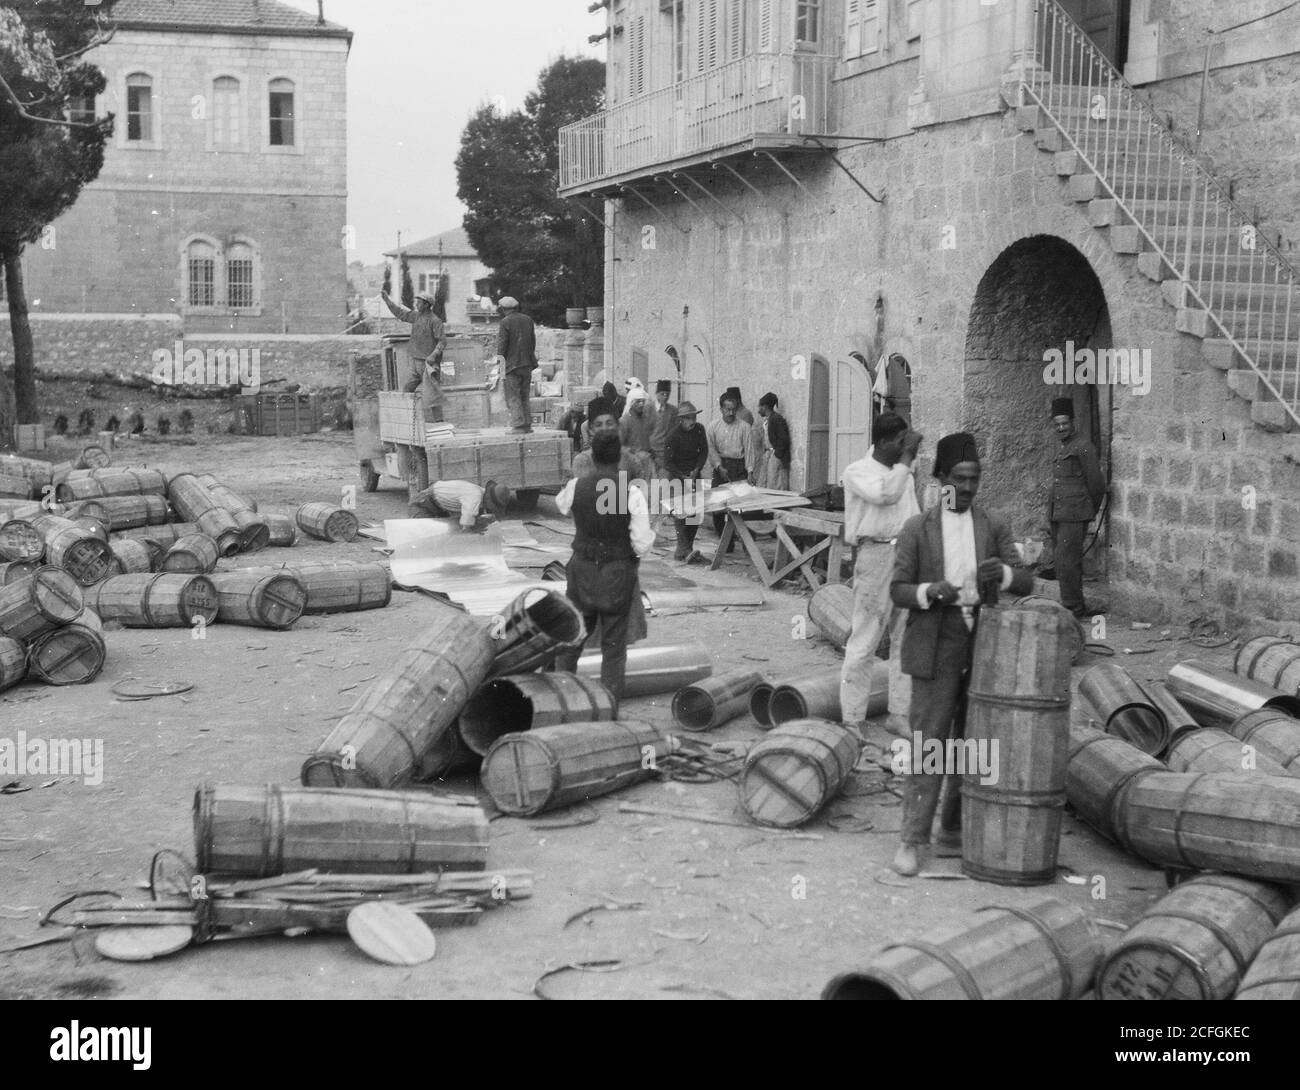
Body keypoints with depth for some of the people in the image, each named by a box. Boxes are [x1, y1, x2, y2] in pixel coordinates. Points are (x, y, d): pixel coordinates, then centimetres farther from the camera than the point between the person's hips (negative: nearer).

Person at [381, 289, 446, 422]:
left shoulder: (435, 321, -11)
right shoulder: (416, 316, 10)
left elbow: (442, 341, -14)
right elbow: (400, 312, 23)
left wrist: (434, 355, -24)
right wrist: (386, 298, 20)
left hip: (427, 362, -7)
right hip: (414, 360, 7)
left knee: (431, 393, -8)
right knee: (408, 389, 6)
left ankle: (438, 421, -4)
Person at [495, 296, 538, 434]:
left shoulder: (506, 322, -10)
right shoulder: (528, 320, 8)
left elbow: (502, 344, -12)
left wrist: (500, 359, -5)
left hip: (512, 365, -6)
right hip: (527, 365, 6)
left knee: (513, 397, -2)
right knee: (524, 397, 15)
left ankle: (519, 426, -8)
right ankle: (527, 425, 13)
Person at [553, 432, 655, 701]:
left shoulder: (576, 487, -7)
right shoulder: (632, 493, -17)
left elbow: (561, 505, 17)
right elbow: (642, 544, -16)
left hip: (582, 570, 2)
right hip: (618, 576, -2)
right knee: (614, 644, 9)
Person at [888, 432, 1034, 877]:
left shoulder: (994, 530, 6)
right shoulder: (917, 529, 0)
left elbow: (1026, 582, 0)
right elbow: (898, 590, -1)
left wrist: (1003, 573, -23)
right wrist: (930, 591, -22)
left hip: (984, 647, 3)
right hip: (935, 649, -3)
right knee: (928, 743, -6)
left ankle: (955, 832, 22)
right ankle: (914, 839, 0)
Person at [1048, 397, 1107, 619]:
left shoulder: (1083, 447, -9)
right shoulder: (1063, 449, 18)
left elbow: (1097, 484, -7)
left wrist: (1090, 511, 5)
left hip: (1075, 514, -9)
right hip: (1058, 514, 9)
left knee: (1066, 560, -11)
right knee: (1059, 560, 10)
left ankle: (1072, 608, -7)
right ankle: (1078, 607, 16)